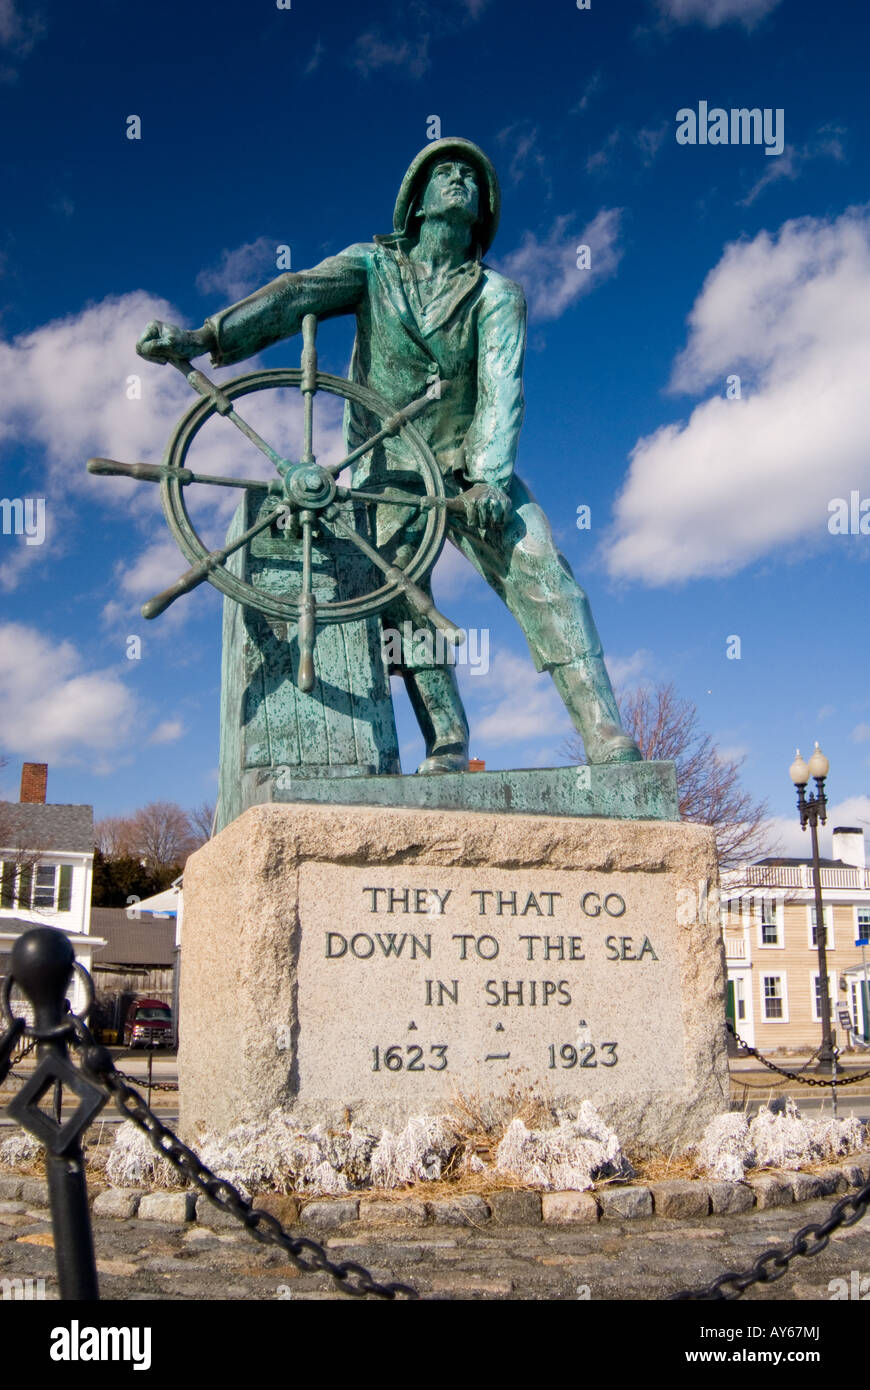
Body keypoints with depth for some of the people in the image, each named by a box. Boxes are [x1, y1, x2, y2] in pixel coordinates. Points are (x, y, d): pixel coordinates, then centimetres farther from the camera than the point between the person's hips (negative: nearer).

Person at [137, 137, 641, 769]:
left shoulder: (497, 295, 4)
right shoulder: (373, 265, 6)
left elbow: (502, 385, -11)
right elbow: (293, 295, -12)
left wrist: (488, 476, -28)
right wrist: (206, 336, -29)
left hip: (472, 467, -1)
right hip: (389, 471, 1)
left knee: (542, 574, -18)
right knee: (399, 600, -15)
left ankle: (610, 744, -23)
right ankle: (446, 748, -12)